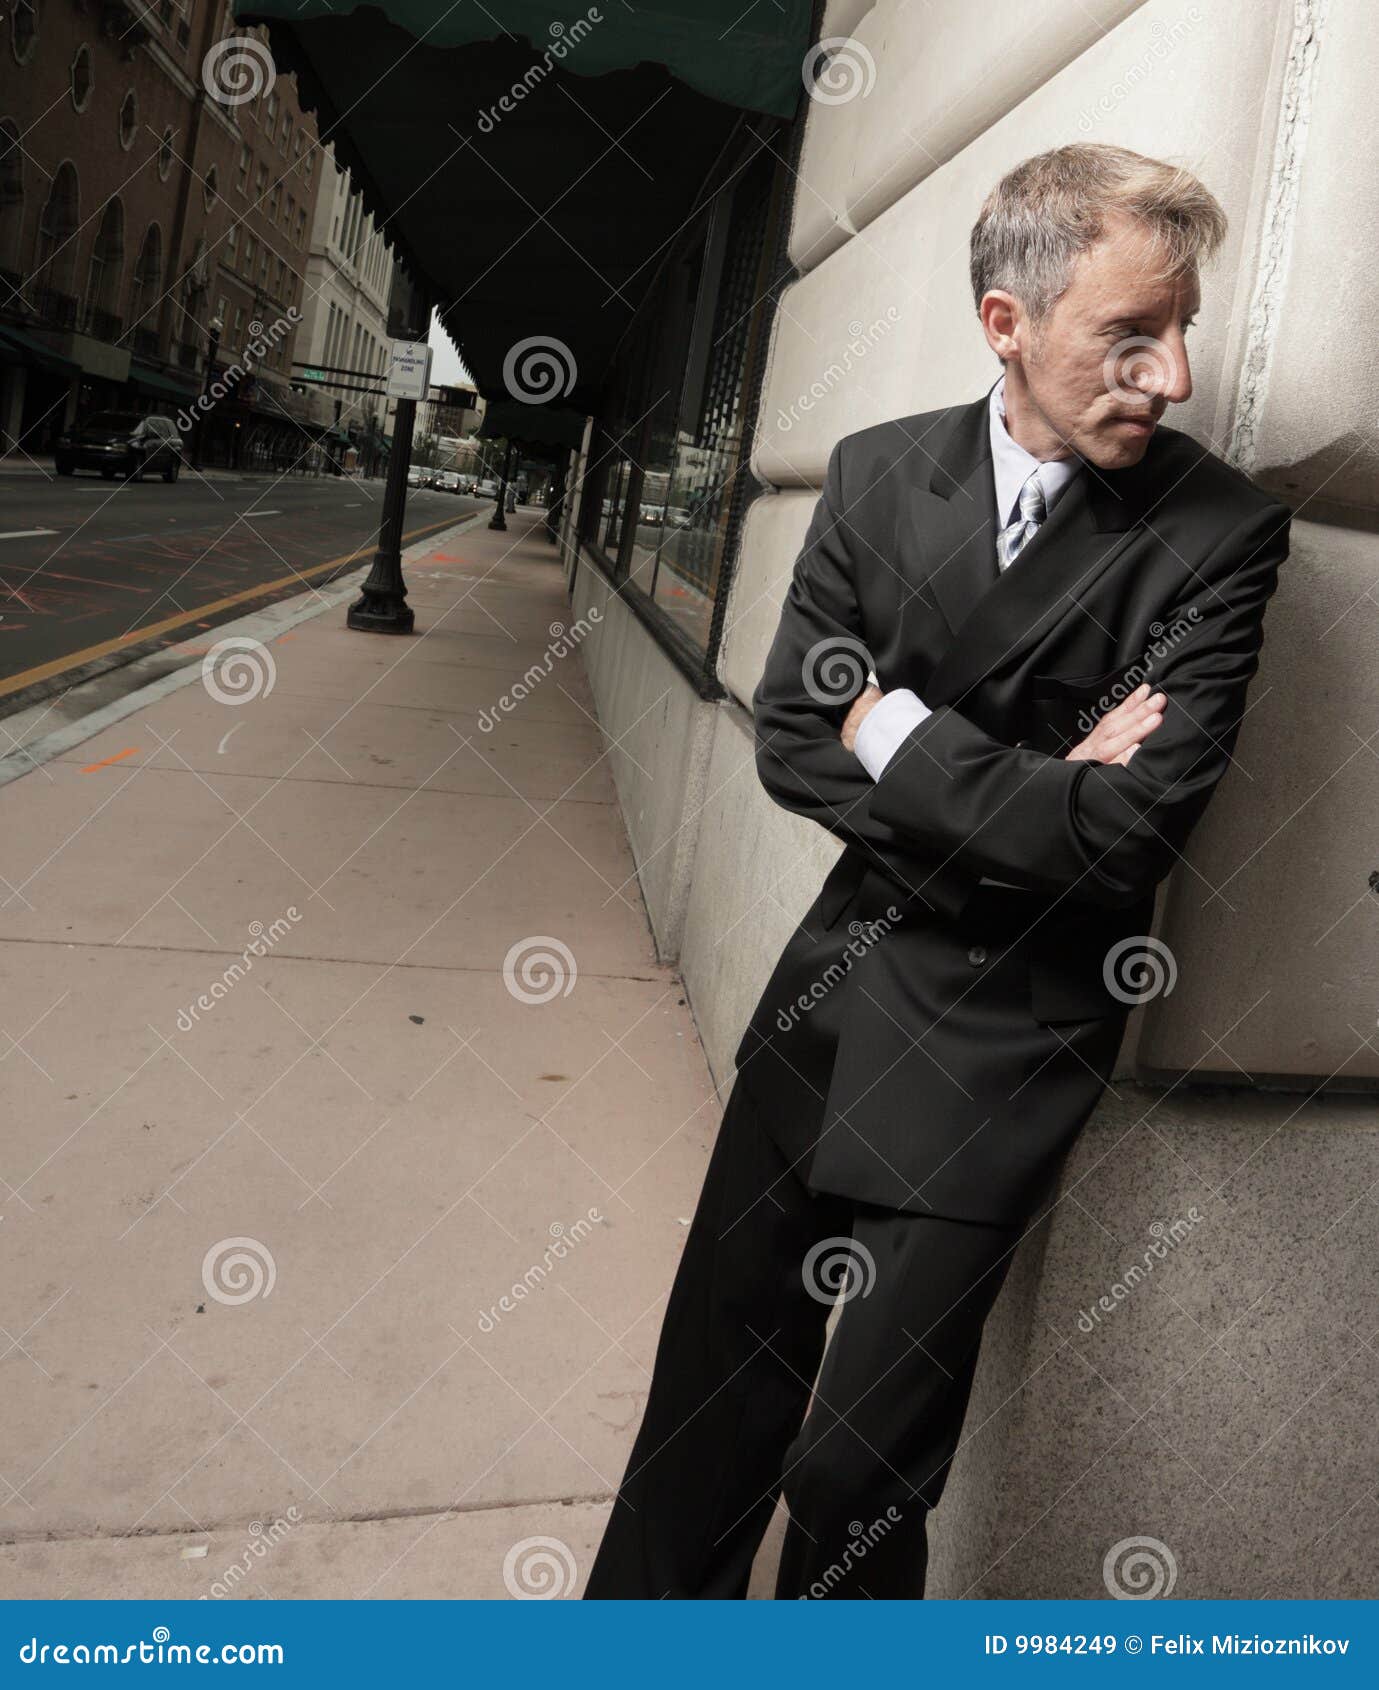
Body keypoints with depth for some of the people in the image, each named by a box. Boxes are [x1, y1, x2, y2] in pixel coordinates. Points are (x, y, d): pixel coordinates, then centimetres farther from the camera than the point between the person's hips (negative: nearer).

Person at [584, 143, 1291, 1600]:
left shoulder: (1219, 531, -12)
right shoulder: (878, 472, -1)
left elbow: (1126, 836, -20)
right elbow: (790, 741, -5)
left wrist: (894, 729, -13)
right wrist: (1020, 804, -16)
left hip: (1004, 1046, -3)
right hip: (837, 985, 4)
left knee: (863, 1460, 2)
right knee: (718, 1376, 17)